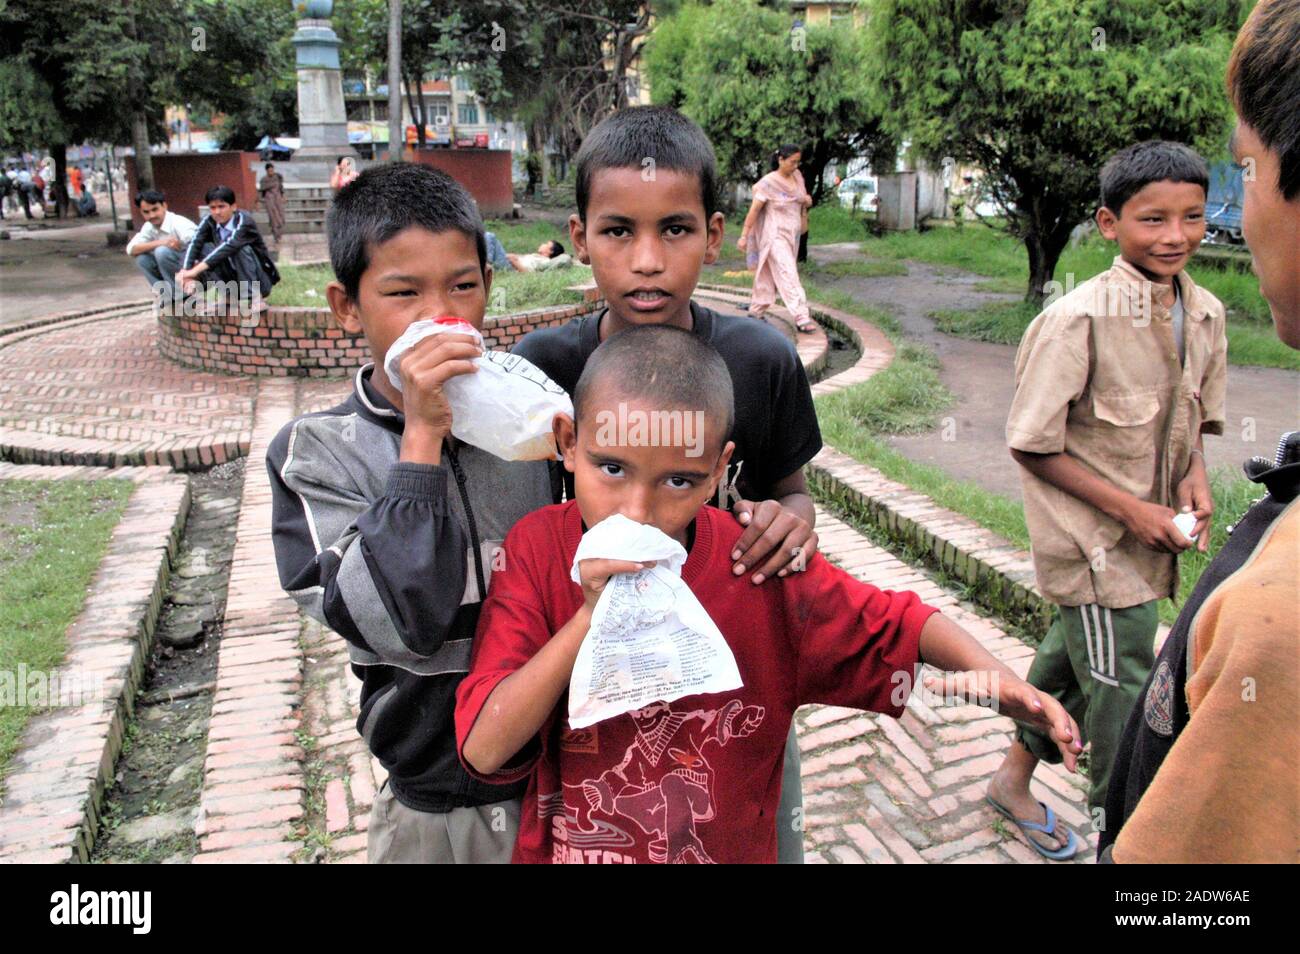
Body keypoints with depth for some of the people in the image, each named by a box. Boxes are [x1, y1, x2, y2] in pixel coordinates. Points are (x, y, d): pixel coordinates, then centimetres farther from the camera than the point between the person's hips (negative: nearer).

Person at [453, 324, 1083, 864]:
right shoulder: (537, 550, -19)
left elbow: (893, 624, -4)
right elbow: (483, 750, -23)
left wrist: (990, 670, -23)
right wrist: (591, 619, -33)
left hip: (731, 848, 1)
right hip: (565, 848, 0)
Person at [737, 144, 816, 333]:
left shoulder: (797, 176, 7)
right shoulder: (769, 182, -12)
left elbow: (803, 199, 21)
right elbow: (754, 210, -11)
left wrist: (808, 200, -3)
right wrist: (744, 236, -13)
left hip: (793, 234, 7)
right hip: (776, 235, -7)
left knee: (770, 275, 12)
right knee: (788, 275, -13)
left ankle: (756, 311, 23)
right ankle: (801, 318, -17)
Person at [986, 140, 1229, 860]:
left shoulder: (1204, 313, 0)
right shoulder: (1077, 320, -21)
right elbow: (1032, 445, -17)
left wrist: (1194, 475, -6)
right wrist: (1130, 509, -19)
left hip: (1150, 533, 7)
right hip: (1092, 540, -7)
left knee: (1075, 656, 22)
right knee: (1124, 693, 2)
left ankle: (1014, 778, 44)